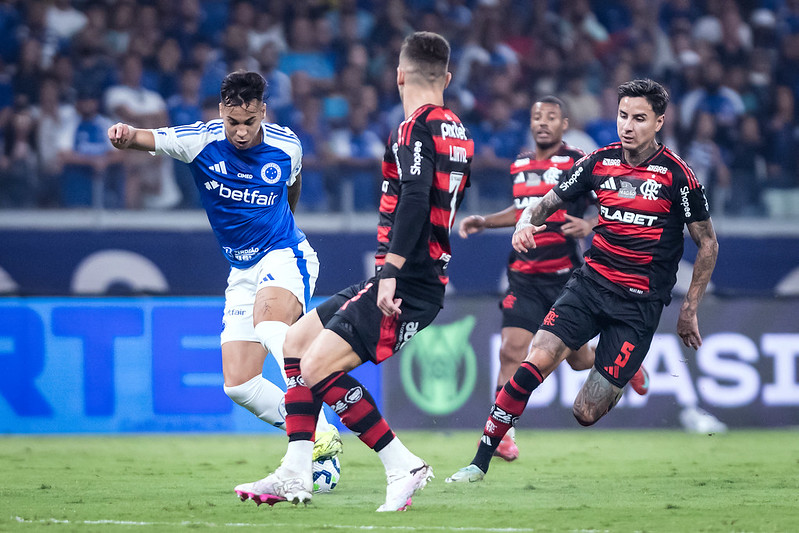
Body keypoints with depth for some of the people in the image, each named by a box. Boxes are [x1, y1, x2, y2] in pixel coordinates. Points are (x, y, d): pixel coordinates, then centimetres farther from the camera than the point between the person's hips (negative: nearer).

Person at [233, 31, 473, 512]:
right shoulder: (457, 132, 15)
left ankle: (403, 467, -11)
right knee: (298, 340, 16)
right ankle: (295, 477, 12)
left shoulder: (415, 128, -12)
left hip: (405, 285, -10)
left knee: (317, 368, -17)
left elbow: (416, 198, -26)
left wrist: (391, 269, -33)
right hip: (428, 273, 10)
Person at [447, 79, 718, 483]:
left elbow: (707, 244, 3)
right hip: (591, 282, 3)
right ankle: (481, 462, -13)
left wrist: (689, 309, 3)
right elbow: (546, 203, 13)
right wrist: (525, 223, -10)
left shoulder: (676, 175, -7)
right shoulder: (599, 162, 3)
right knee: (535, 362, -20)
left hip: (640, 304, -3)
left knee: (586, 413, -10)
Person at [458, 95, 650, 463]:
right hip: (524, 277, 4)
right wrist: (483, 222, 18)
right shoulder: (519, 165, 11)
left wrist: (589, 225, -25)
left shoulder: (578, 164, -7)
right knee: (512, 351, -11)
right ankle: (502, 433, -6)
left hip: (566, 276, -4)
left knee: (578, 358, 7)